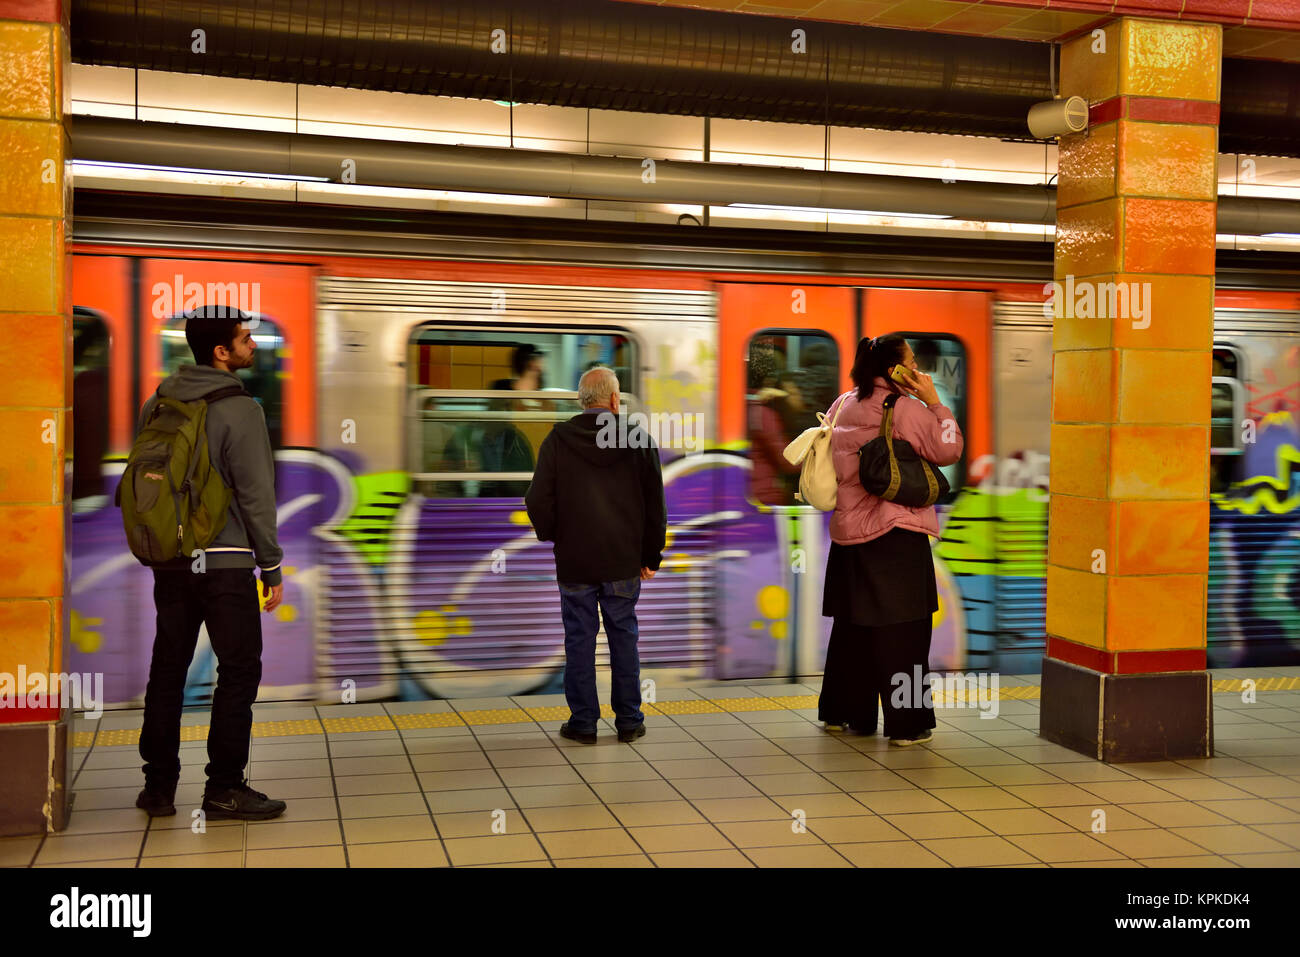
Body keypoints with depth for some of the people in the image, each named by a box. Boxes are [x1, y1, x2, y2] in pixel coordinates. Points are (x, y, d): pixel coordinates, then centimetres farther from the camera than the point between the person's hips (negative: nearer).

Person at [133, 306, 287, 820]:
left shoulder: (156, 406, 9)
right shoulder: (240, 410, -12)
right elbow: (256, 495, -12)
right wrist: (271, 566, -6)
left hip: (168, 562, 7)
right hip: (225, 562, -7)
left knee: (167, 668, 13)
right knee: (239, 670, 2)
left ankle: (158, 786, 18)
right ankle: (224, 787, 5)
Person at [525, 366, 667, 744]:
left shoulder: (557, 440, -5)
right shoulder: (639, 439, -3)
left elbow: (538, 501, -4)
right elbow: (655, 504, 0)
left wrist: (552, 537, 14)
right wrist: (651, 555, 8)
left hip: (574, 560, -1)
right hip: (624, 560, 1)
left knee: (579, 639, 6)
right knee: (623, 636, 10)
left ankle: (583, 722, 11)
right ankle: (629, 721, 15)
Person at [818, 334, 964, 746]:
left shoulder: (843, 405, 9)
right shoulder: (907, 409, -12)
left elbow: (826, 454, 17)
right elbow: (949, 450, -8)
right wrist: (935, 403, -3)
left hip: (847, 532, 7)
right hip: (896, 535, -7)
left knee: (851, 626, 16)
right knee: (902, 629, -1)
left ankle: (842, 712, 25)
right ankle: (907, 724, 2)